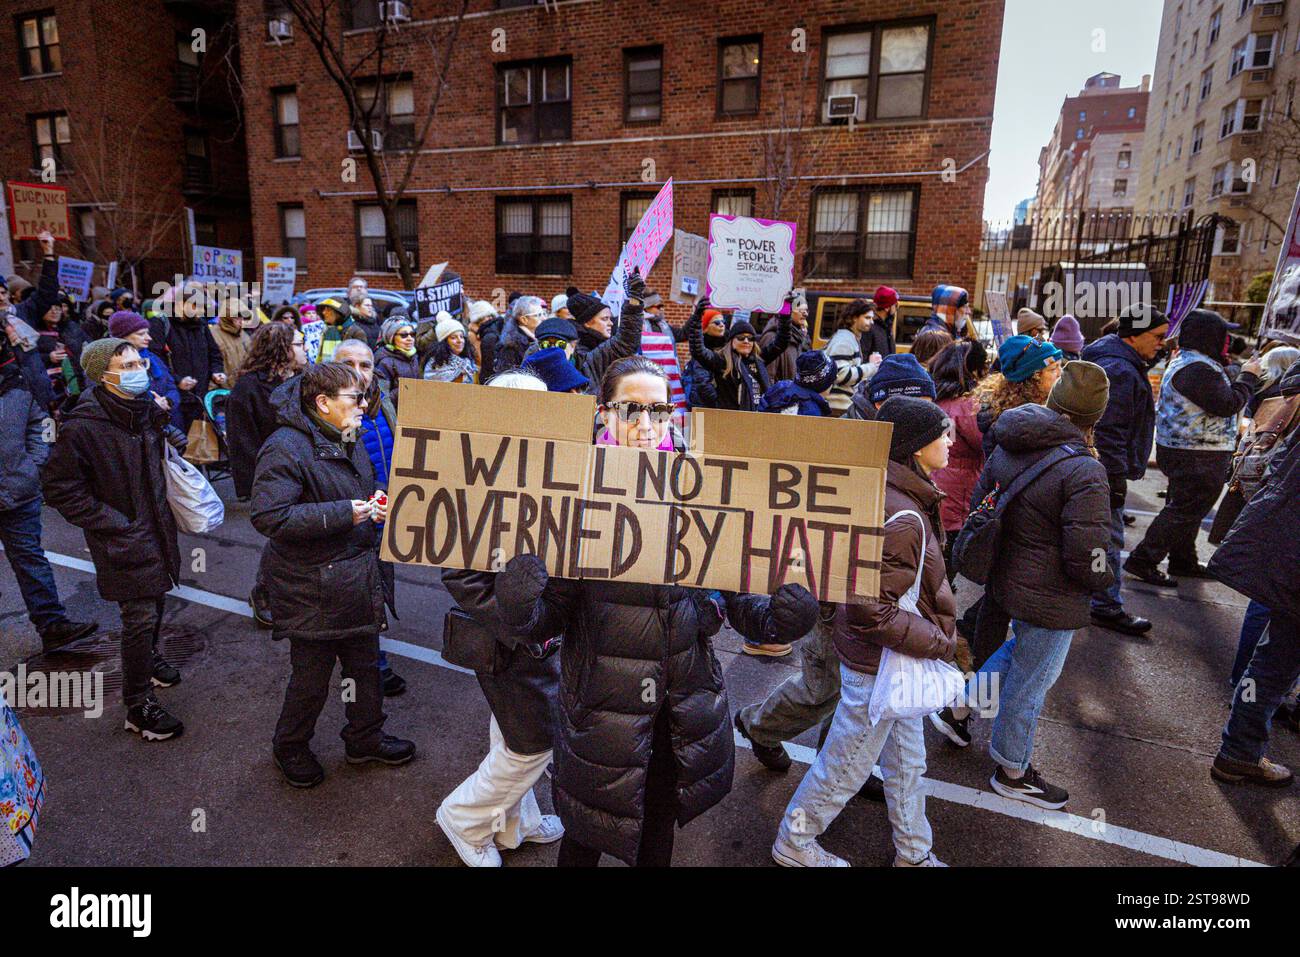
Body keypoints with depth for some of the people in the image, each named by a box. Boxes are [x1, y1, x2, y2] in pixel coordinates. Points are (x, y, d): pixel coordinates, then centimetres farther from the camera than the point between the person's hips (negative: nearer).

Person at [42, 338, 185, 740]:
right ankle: (138, 706, 13)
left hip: (157, 525, 7)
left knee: (156, 599, 23)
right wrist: (114, 524, -16)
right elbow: (60, 488, -15)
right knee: (140, 617, -2)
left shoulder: (146, 409, -1)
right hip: (125, 539, -7)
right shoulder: (82, 427, -22)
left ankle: (149, 655, 50)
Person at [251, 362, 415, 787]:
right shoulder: (286, 448, -20)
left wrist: (372, 508, 3)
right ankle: (290, 747, 34)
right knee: (312, 676, 8)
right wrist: (343, 513, -27)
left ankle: (365, 737, 40)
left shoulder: (347, 442, 8)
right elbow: (268, 517, -27)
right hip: (313, 588, -8)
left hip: (358, 580, 8)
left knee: (365, 664, 20)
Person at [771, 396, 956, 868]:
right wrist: (939, 642, -19)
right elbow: (873, 611, -30)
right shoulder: (902, 519, -31)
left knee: (907, 760, 25)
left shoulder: (889, 493, -1)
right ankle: (794, 844, 36)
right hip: (879, 666, -9)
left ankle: (914, 852, 46)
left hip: (898, 657, 9)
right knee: (847, 765, 12)